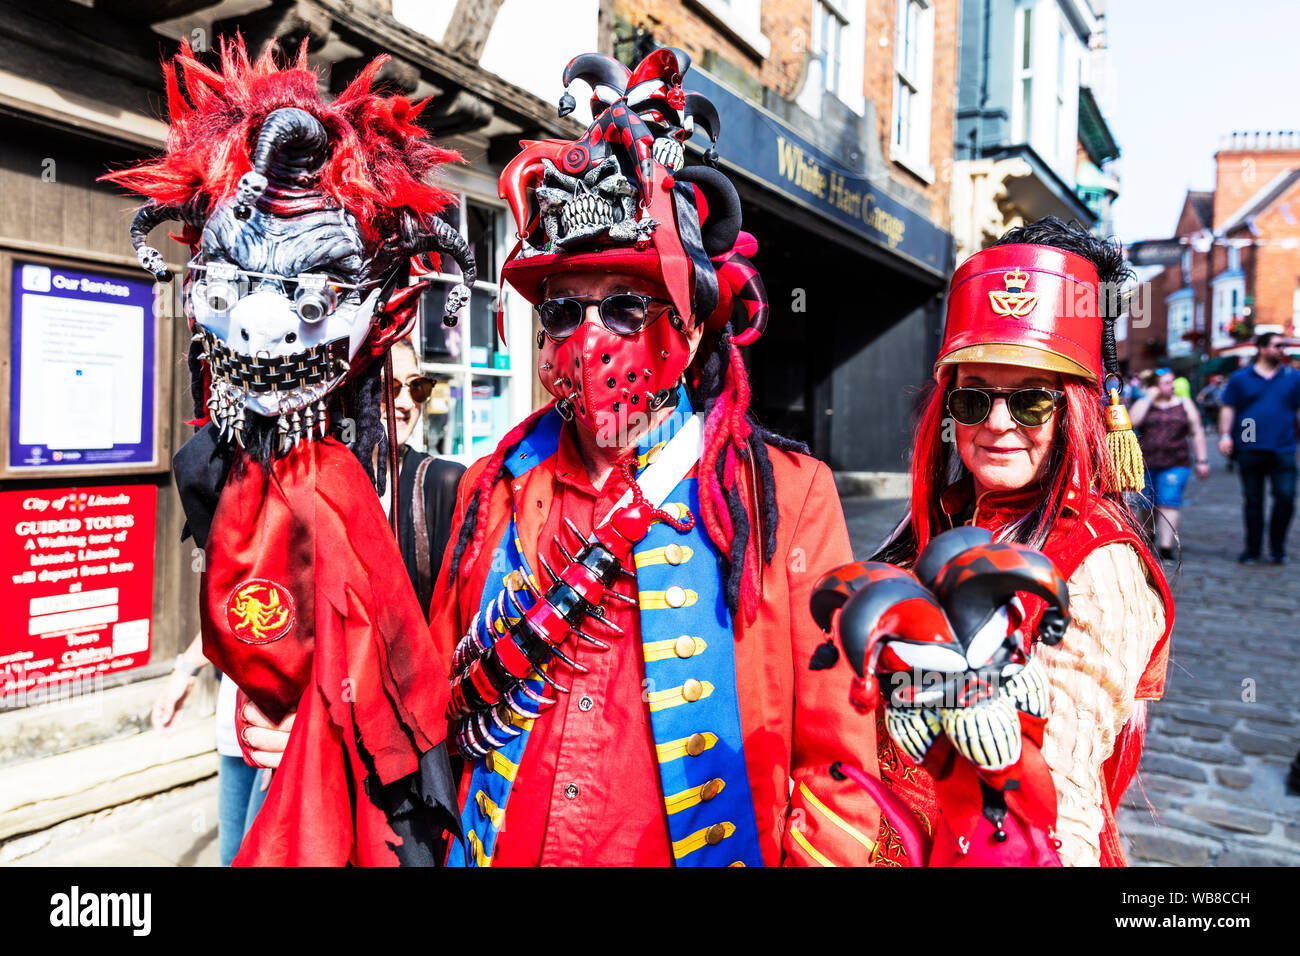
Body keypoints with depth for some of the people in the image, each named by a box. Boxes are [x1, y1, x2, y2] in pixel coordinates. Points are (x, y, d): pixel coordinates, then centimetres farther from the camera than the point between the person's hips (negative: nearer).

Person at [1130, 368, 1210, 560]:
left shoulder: (1185, 404, 10)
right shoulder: (1144, 403, 8)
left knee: (1168, 503, -12)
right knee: (1148, 505, 10)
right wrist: (1149, 398, -9)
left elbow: (1197, 433, 10)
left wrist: (1202, 461, 5)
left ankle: (1166, 546, -17)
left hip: (1175, 465, -1)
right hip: (1145, 465, 1)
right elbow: (1132, 421, -13)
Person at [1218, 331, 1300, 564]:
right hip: (1249, 449, 0)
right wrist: (1225, 435, -5)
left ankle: (1277, 548, 11)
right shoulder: (1240, 378, 6)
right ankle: (1253, 549, 18)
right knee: (1252, 501, 7)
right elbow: (1228, 409, 6)